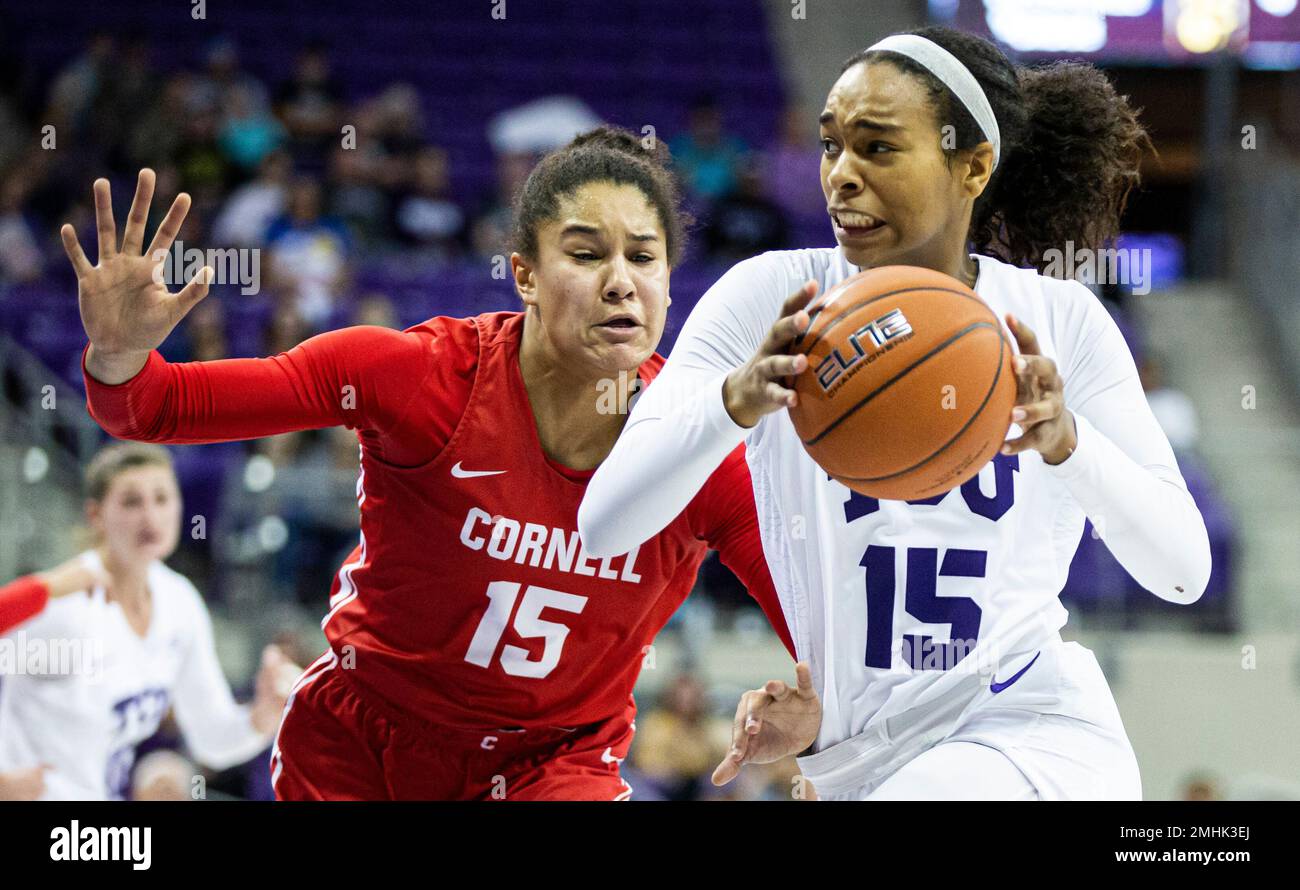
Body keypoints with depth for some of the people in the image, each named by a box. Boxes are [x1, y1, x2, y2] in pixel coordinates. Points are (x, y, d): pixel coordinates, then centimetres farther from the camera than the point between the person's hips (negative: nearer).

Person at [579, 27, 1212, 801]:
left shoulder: (1059, 321, -1)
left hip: (1032, 741, -2)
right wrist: (735, 400, -35)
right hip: (845, 762, 2)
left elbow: (1183, 569, -9)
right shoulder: (772, 295, -3)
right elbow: (603, 522, -15)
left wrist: (1065, 439, -28)